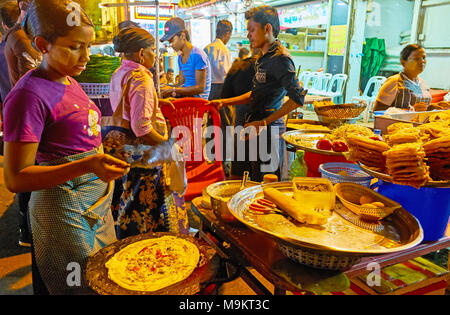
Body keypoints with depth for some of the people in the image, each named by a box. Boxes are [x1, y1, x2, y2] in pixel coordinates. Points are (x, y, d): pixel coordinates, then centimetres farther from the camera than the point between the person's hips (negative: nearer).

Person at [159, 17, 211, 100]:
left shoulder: (198, 55, -13)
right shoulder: (180, 58, 15)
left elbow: (200, 88, -17)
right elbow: (182, 83, 15)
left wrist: (173, 90, -19)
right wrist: (169, 89, -5)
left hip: (197, 97, -8)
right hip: (184, 96, 8)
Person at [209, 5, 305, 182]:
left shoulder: (280, 58, -14)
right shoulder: (264, 58, 16)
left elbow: (297, 98, -21)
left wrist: (263, 123, -22)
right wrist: (224, 102, 16)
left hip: (269, 129, -10)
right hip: (258, 127, 10)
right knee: (255, 181, 17)